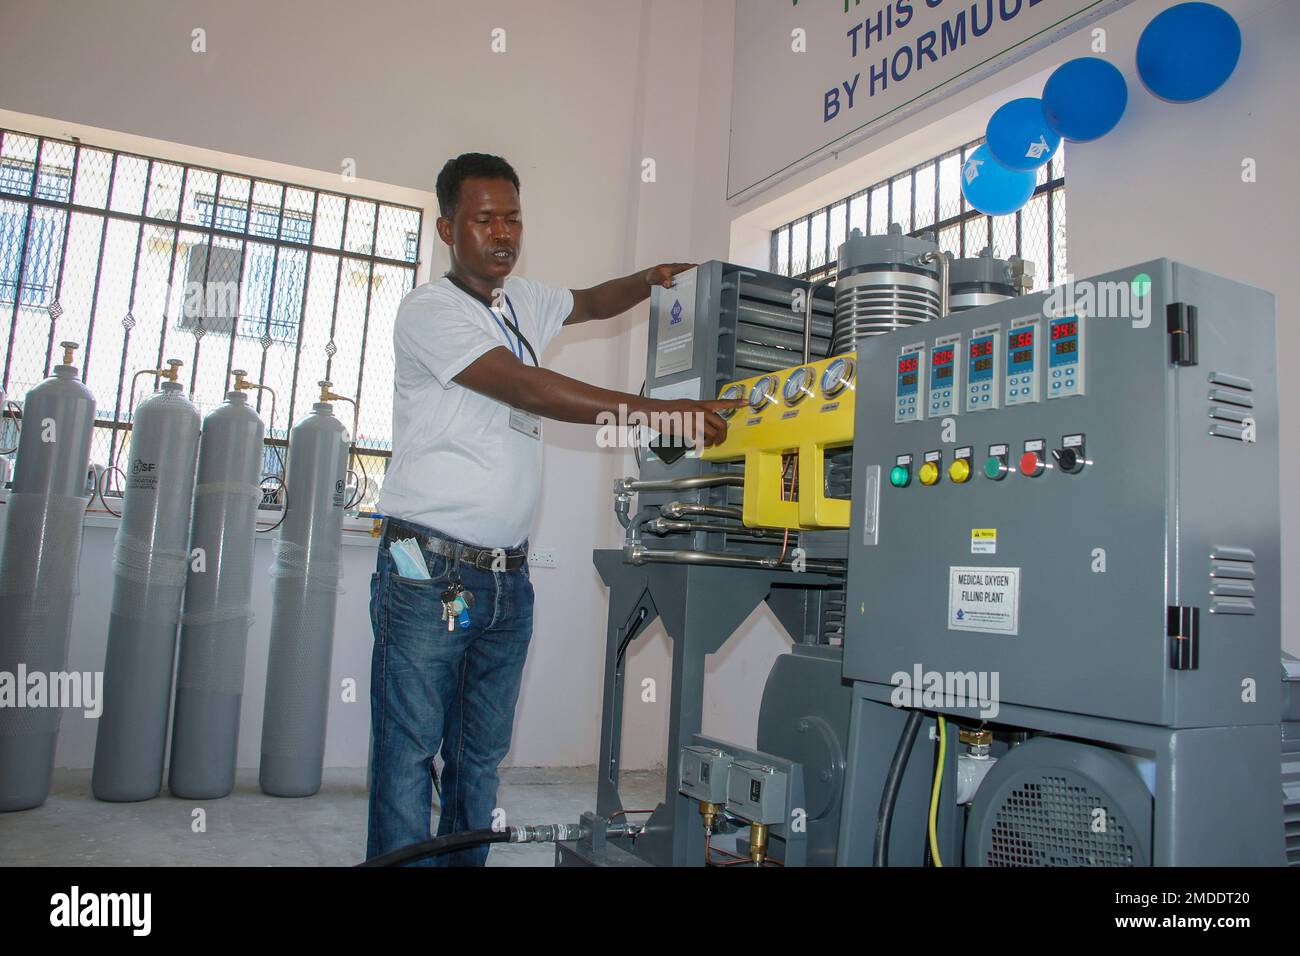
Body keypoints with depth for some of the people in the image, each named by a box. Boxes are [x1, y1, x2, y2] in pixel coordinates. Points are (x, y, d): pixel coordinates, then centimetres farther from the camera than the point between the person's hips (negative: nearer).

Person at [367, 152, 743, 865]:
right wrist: (665, 413, -24)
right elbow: (528, 389, -20)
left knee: (480, 760, 12)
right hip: (428, 572, -6)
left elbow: (590, 303, 35)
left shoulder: (525, 300, 14)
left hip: (506, 578, 7)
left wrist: (651, 280, 13)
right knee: (408, 756, -2)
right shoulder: (428, 311, -8)